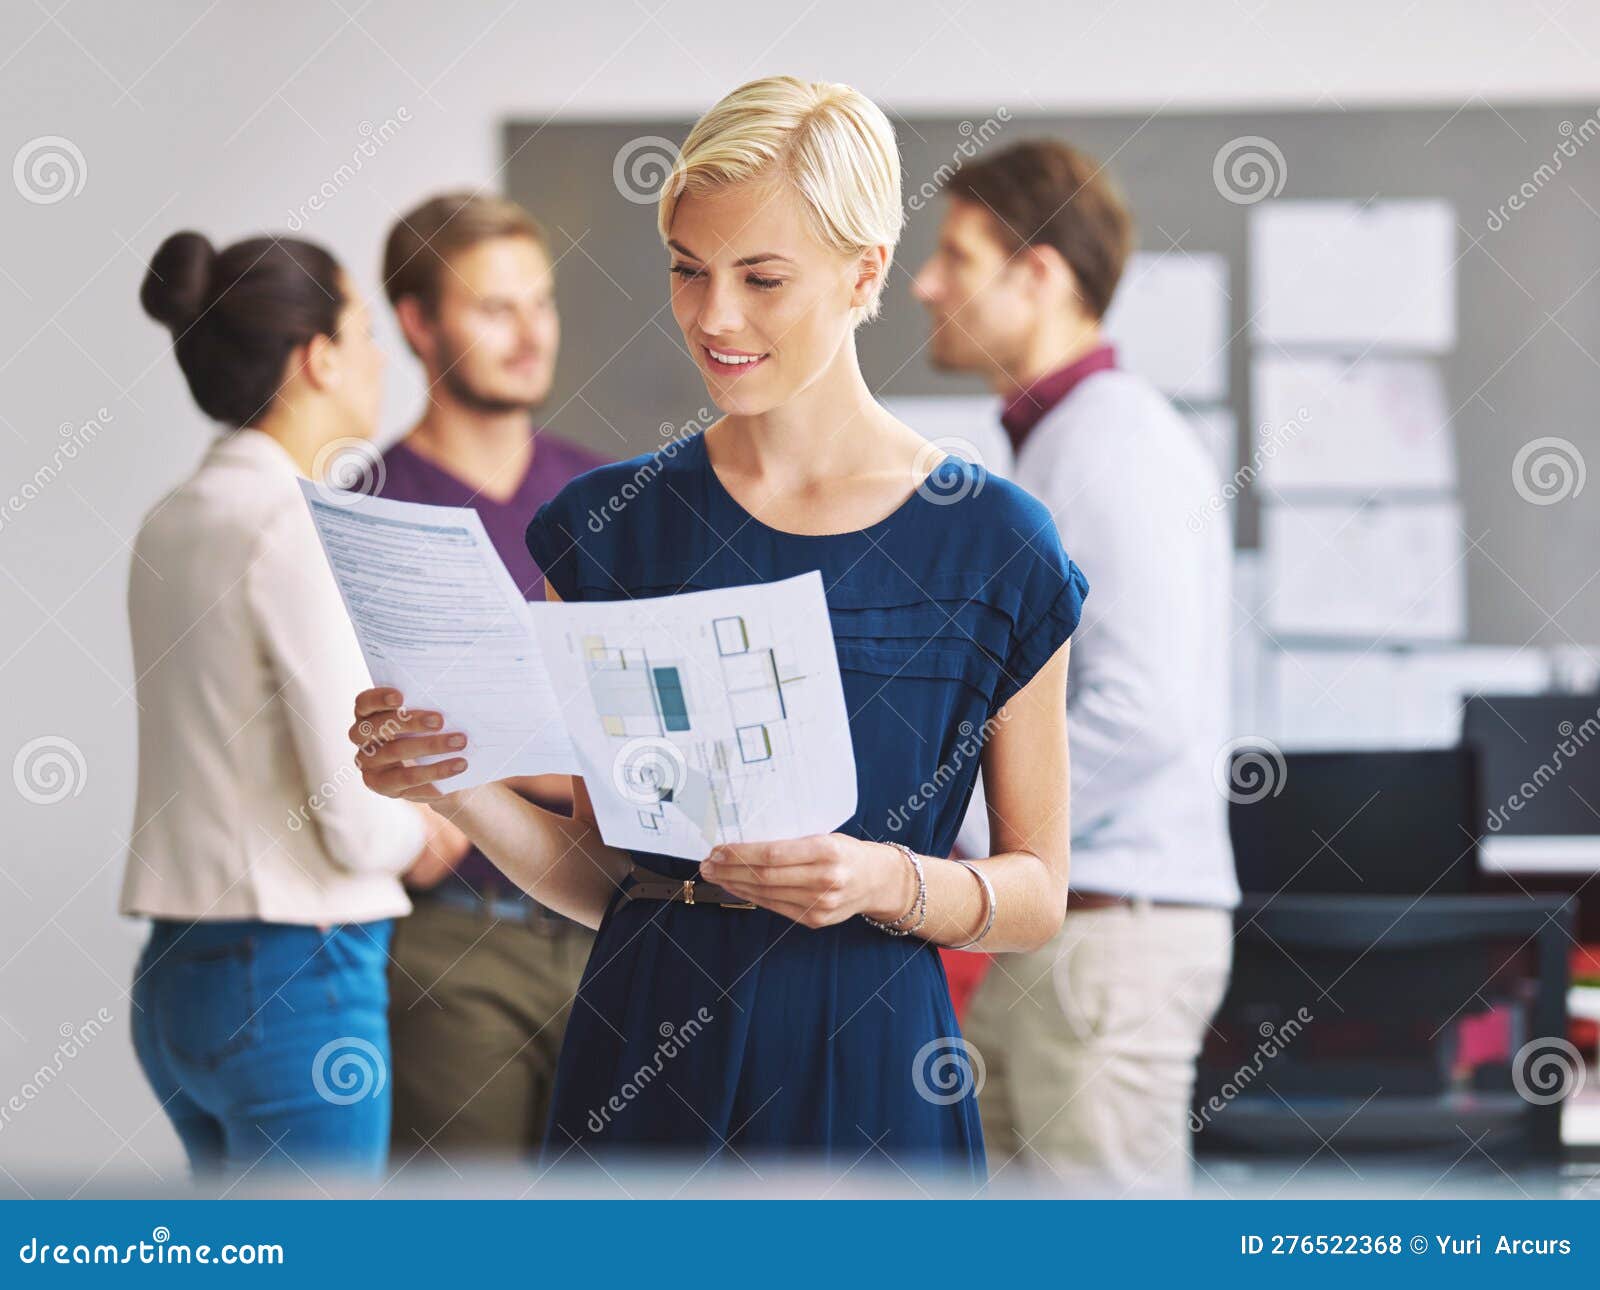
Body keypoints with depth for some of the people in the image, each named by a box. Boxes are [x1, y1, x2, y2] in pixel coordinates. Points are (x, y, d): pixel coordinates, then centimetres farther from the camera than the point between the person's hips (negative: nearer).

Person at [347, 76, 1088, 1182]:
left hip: (867, 1070, -2)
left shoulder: (996, 547, -2)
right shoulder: (613, 522, 5)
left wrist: (889, 880, -17)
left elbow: (1040, 894, 2)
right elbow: (598, 873, 8)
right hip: (642, 1063, 2)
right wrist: (458, 788, -9)